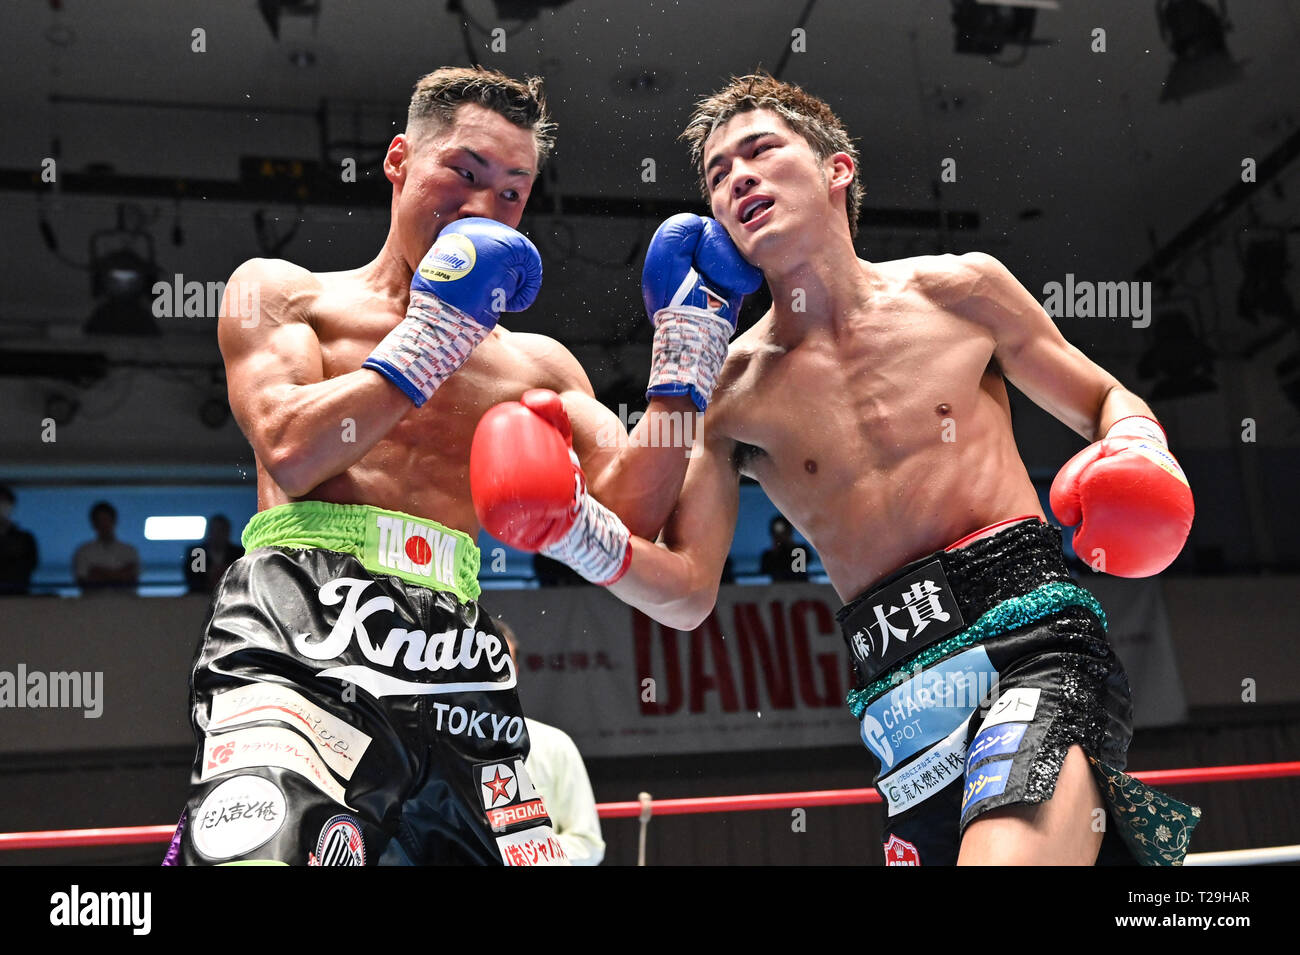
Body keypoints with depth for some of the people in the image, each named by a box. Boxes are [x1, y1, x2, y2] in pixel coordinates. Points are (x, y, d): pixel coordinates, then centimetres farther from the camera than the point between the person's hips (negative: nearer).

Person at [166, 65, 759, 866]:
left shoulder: (535, 364, 24)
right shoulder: (280, 291, 15)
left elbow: (632, 512, 12)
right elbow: (290, 454, -3)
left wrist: (687, 354, 5)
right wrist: (433, 337, 2)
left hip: (457, 661, 5)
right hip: (299, 630, -4)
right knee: (263, 848, -30)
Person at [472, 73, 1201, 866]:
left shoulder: (958, 290, 6)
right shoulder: (729, 391, 7)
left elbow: (1107, 402, 17)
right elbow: (686, 593, 5)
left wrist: (1139, 454, -6)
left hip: (1033, 638, -3)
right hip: (906, 701, 3)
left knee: (1007, 855, -27)